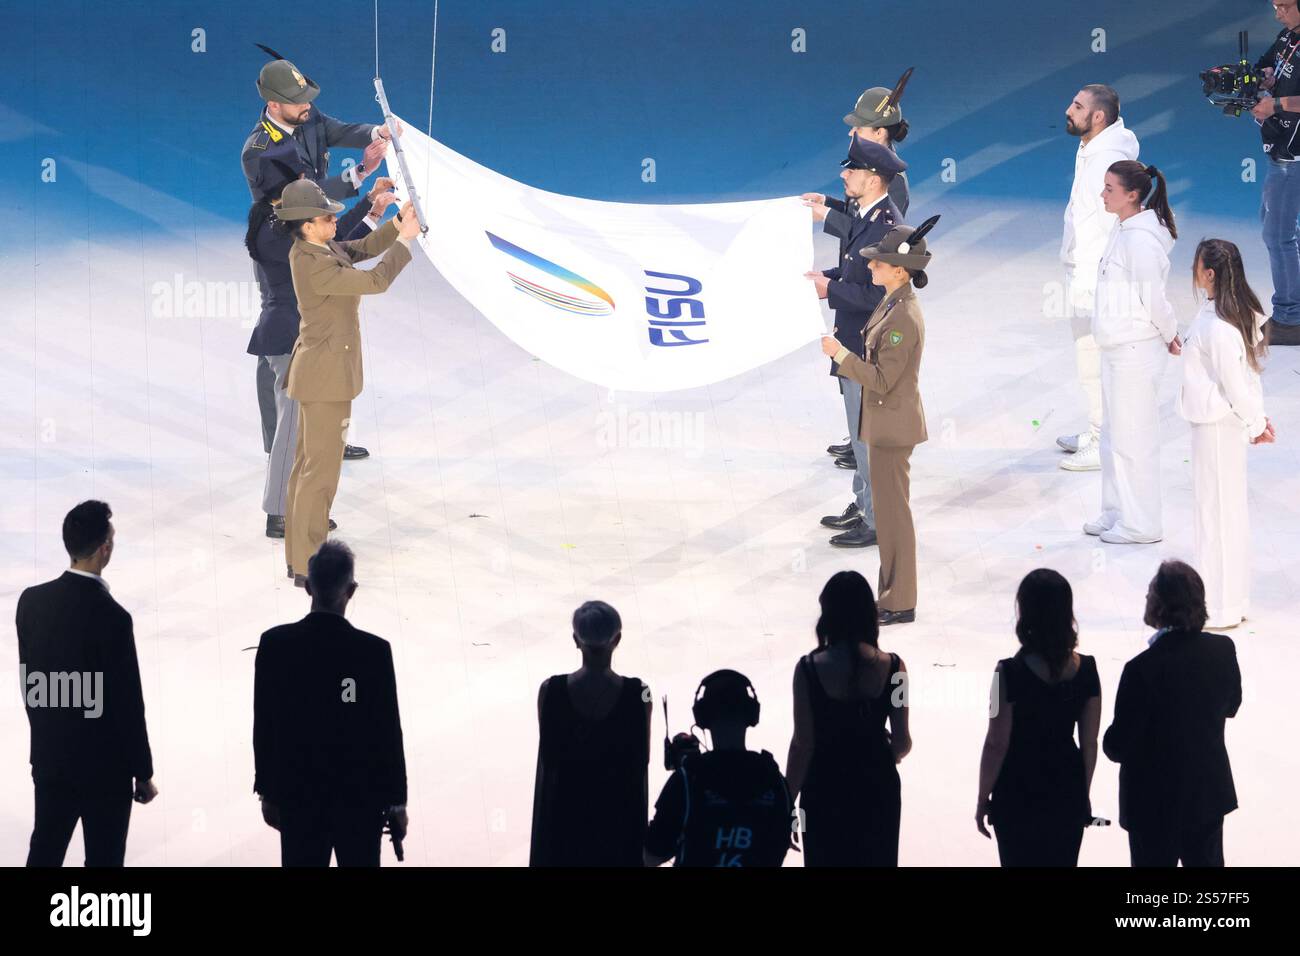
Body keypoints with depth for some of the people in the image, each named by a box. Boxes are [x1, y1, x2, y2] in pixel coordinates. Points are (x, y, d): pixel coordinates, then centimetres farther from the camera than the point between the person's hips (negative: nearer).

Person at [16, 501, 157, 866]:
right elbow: (128, 704, -18)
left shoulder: (31, 600, -6)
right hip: (104, 766, -6)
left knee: (44, 850, 17)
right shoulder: (112, 617, -24)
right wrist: (143, 773, -6)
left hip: (49, 757, 6)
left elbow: (29, 682, 6)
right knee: (103, 859, 7)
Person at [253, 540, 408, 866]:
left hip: (297, 795, 1)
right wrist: (397, 802, 1)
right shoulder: (374, 650, -15)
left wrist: (268, 792, 10)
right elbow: (389, 733, -10)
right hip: (361, 796, -1)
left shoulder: (274, 644, -9)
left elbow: (264, 726, -2)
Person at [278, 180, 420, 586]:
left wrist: (398, 224, 2)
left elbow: (363, 247, 16)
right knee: (322, 468, -5)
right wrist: (405, 239, -14)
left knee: (306, 463, 14)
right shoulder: (314, 265, -24)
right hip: (327, 374, -11)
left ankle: (297, 558, 22)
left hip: (317, 373, 11)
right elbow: (375, 281, -24)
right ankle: (308, 567, 0)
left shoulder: (315, 249, 6)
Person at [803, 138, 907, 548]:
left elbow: (877, 294, -27)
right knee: (862, 432, 20)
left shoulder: (887, 226, -25)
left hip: (869, 349, -10)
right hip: (855, 344, 10)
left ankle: (877, 522, 10)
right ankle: (863, 505, 33)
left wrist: (831, 289, -19)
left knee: (868, 434, 0)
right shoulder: (865, 216, 6)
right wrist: (829, 277, 5)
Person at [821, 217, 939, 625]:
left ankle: (900, 604, 10)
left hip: (893, 425, -10)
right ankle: (892, 592, 28)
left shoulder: (904, 319, -25)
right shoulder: (891, 304, 5)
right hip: (885, 421, 10)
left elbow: (881, 380, -24)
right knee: (889, 509, 17)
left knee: (892, 511, 0)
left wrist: (841, 354, -20)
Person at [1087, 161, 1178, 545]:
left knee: (1133, 439, 0)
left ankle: (1141, 525, 9)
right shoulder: (1122, 232, 8)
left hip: (1137, 351, -10)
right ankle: (1116, 513, 29)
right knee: (1115, 437, 18)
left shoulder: (1141, 240, -22)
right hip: (1118, 350, 10)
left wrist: (1170, 337, -5)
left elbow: (1154, 298, -18)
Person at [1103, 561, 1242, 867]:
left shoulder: (1143, 669, -28)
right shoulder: (1223, 650, -12)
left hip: (1155, 802, -5)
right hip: (1210, 792, 5)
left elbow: (1118, 747, -20)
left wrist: (1110, 741, 1)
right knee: (1207, 861, 22)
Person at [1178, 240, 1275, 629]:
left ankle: (1220, 608, 10)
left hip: (1217, 426, -10)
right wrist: (1257, 418, 16)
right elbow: (1247, 373, 12)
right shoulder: (1238, 314, 6)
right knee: (1229, 508, 17)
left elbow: (1235, 382, -22)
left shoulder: (1217, 327, -25)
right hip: (1223, 422, 10)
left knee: (1217, 508, 0)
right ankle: (1231, 599, 29)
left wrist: (1255, 423, -10)